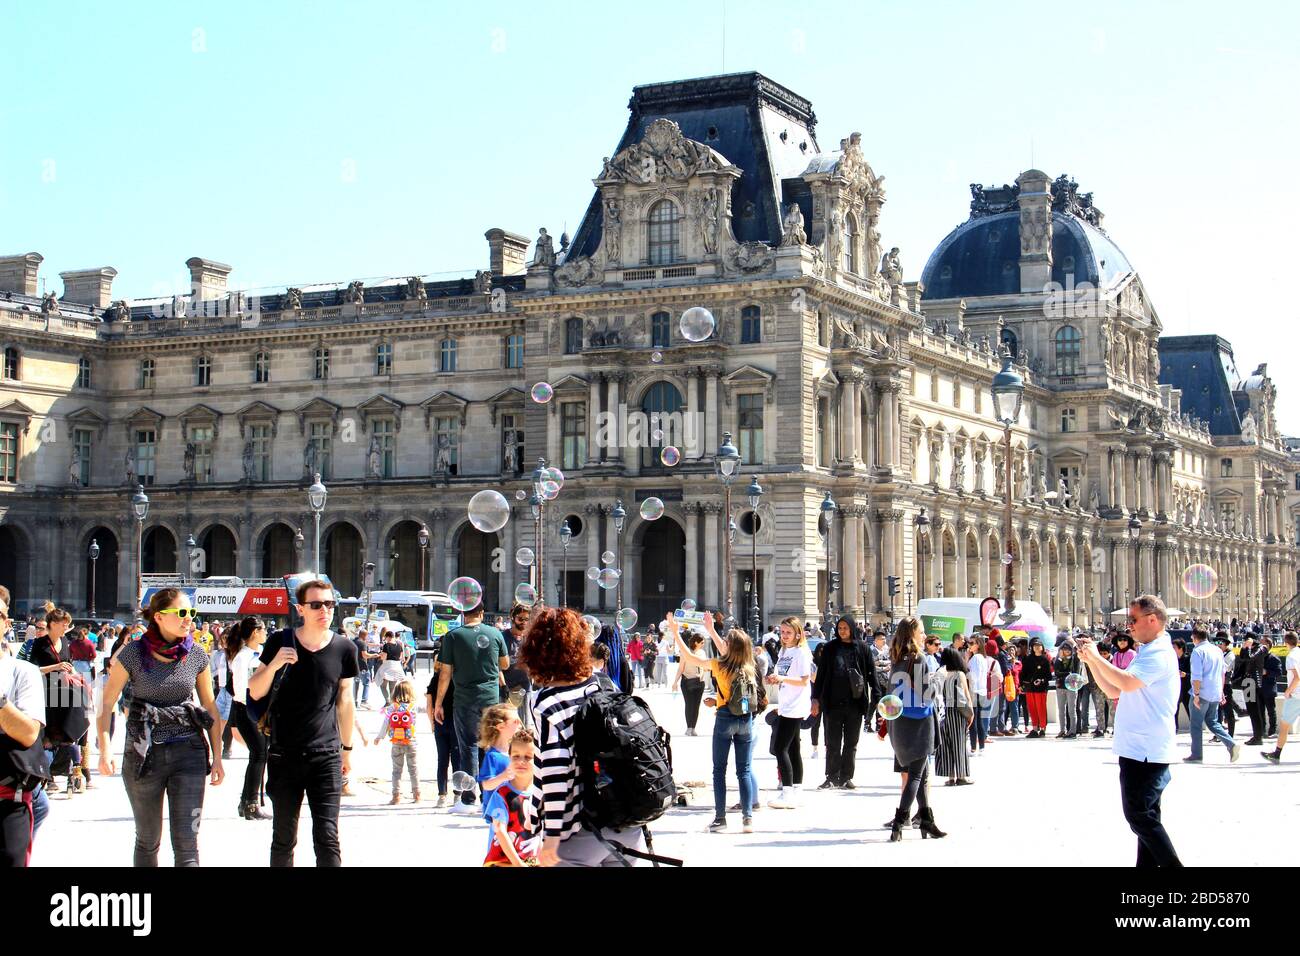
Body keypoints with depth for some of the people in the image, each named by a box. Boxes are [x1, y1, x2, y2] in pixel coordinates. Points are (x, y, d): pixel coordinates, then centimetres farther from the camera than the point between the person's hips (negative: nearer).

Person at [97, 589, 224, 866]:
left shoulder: (196, 655, 0)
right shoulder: (133, 653, -6)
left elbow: (209, 706, 10)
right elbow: (106, 703, -3)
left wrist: (217, 757, 7)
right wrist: (104, 751, -13)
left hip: (188, 752, 1)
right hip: (144, 755, -1)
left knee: (186, 844, -6)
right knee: (148, 841, 12)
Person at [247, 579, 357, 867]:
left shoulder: (344, 648, 2)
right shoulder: (280, 642, 0)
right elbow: (255, 692, 4)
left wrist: (347, 748, 18)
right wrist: (273, 665, -15)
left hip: (327, 756, 0)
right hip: (284, 755, 0)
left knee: (327, 838, -8)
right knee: (283, 838, 8)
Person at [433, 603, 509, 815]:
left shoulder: (453, 636, -6)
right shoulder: (495, 634, 1)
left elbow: (445, 673, -4)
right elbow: (505, 664, 15)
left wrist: (438, 703, 4)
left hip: (465, 699, -2)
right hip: (491, 697, 2)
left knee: (468, 747, 3)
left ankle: (468, 800, 2)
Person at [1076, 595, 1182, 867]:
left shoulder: (1159, 653, -15)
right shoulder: (1147, 653, 18)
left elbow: (1127, 682, -31)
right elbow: (1115, 690, 19)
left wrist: (1097, 656, -19)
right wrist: (1091, 660, 9)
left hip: (1144, 751, -10)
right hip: (1139, 749, 10)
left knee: (1139, 815, -7)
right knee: (1145, 816, 13)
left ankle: (1171, 864, -5)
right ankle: (1148, 862, 18)